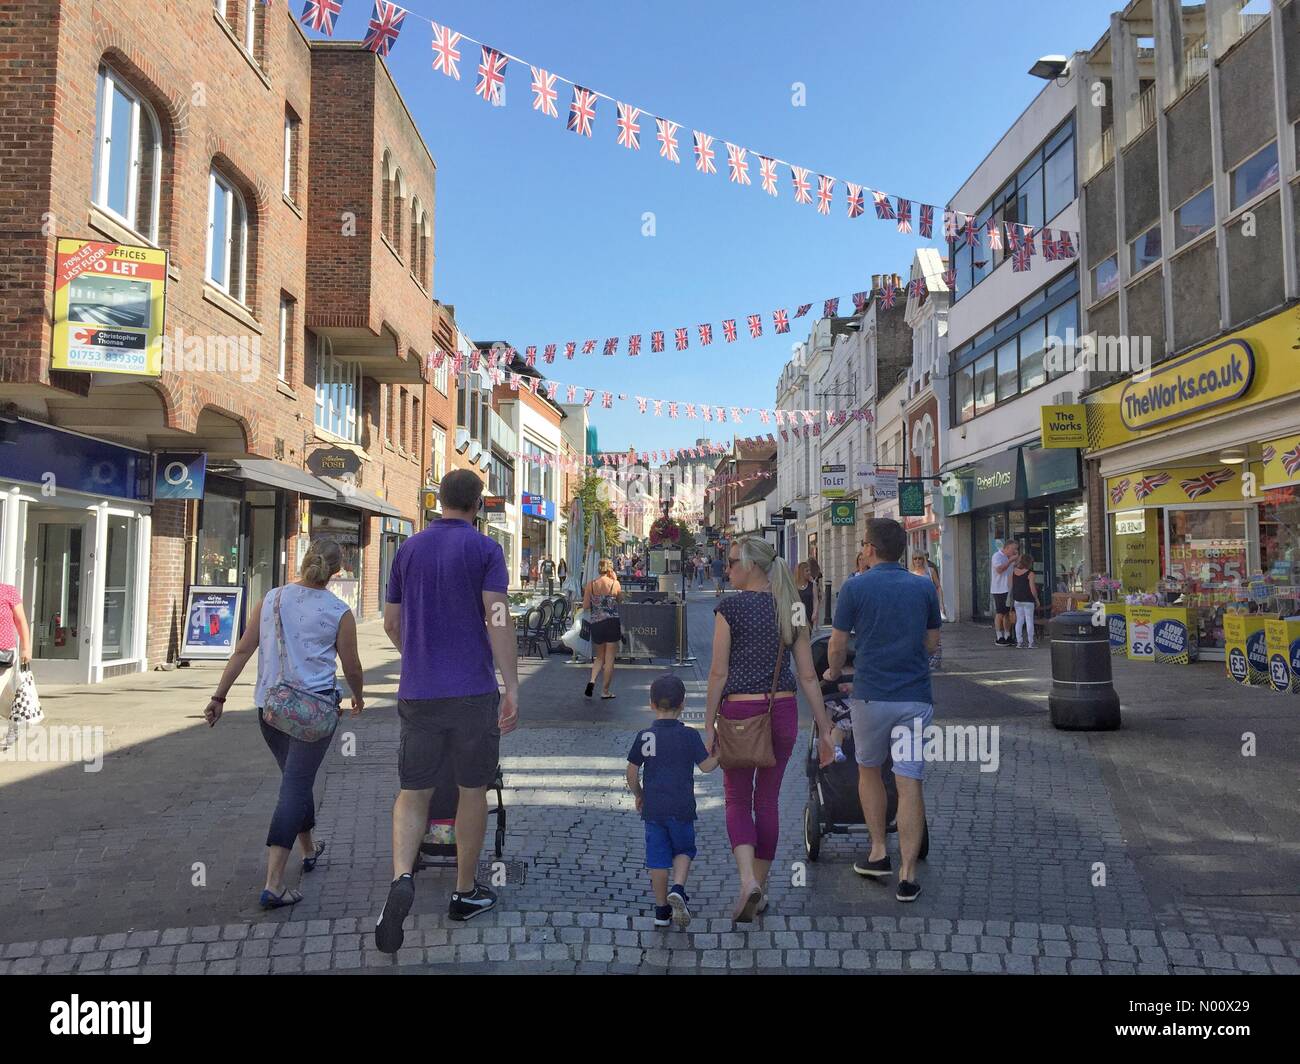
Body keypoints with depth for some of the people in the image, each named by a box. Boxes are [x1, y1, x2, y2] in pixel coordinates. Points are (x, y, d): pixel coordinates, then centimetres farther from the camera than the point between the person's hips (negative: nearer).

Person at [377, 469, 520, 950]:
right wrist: (512, 688, -15)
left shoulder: (409, 549, 8)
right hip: (473, 691, -3)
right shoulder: (485, 549, -5)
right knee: (473, 791, 13)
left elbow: (391, 623, 13)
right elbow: (498, 620, -15)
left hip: (418, 692, 3)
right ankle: (465, 892, 23)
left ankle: (401, 879, -13)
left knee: (413, 793, 11)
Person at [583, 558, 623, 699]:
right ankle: (605, 691, 11)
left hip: (596, 623, 2)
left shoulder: (590, 584, -1)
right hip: (612, 623, -2)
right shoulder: (615, 584, -6)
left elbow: (585, 606, 1)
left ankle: (592, 680, -1)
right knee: (609, 660, 7)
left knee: (599, 657, 20)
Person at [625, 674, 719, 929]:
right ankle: (678, 889, -5)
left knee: (657, 858, 10)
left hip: (652, 808, 1)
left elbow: (632, 772, 2)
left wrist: (638, 795, 18)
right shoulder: (689, 735, -7)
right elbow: (706, 766, -2)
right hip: (681, 808, -1)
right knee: (684, 850, 18)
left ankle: (661, 909, 17)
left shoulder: (644, 737, -2)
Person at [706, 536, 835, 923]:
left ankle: (748, 880, -11)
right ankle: (761, 889, 25)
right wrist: (824, 729, 8)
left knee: (737, 800, 9)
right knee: (767, 799, 16)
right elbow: (808, 676, 4)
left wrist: (709, 725, -3)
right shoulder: (791, 609, 5)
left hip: (739, 711, -4)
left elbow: (718, 672, -9)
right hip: (783, 711, 4)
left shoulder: (729, 607, -8)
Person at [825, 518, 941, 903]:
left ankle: (878, 853, 22)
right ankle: (907, 875, 3)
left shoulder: (855, 588, -4)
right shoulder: (925, 588, 5)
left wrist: (833, 672, 19)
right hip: (916, 697, 2)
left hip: (871, 695, -2)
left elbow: (837, 647, -1)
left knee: (869, 771, 19)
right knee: (909, 782, 3)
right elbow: (932, 644, 13)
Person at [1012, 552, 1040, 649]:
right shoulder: (1030, 573, -12)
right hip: (1028, 600, -5)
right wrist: (1036, 599, -1)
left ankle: (1019, 642, 10)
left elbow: (1011, 585, 8)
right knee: (1029, 620, 2)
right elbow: (1032, 588, -13)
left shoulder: (1014, 571, 4)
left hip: (1017, 599, 5)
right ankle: (1031, 643, 4)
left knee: (1019, 620, 9)